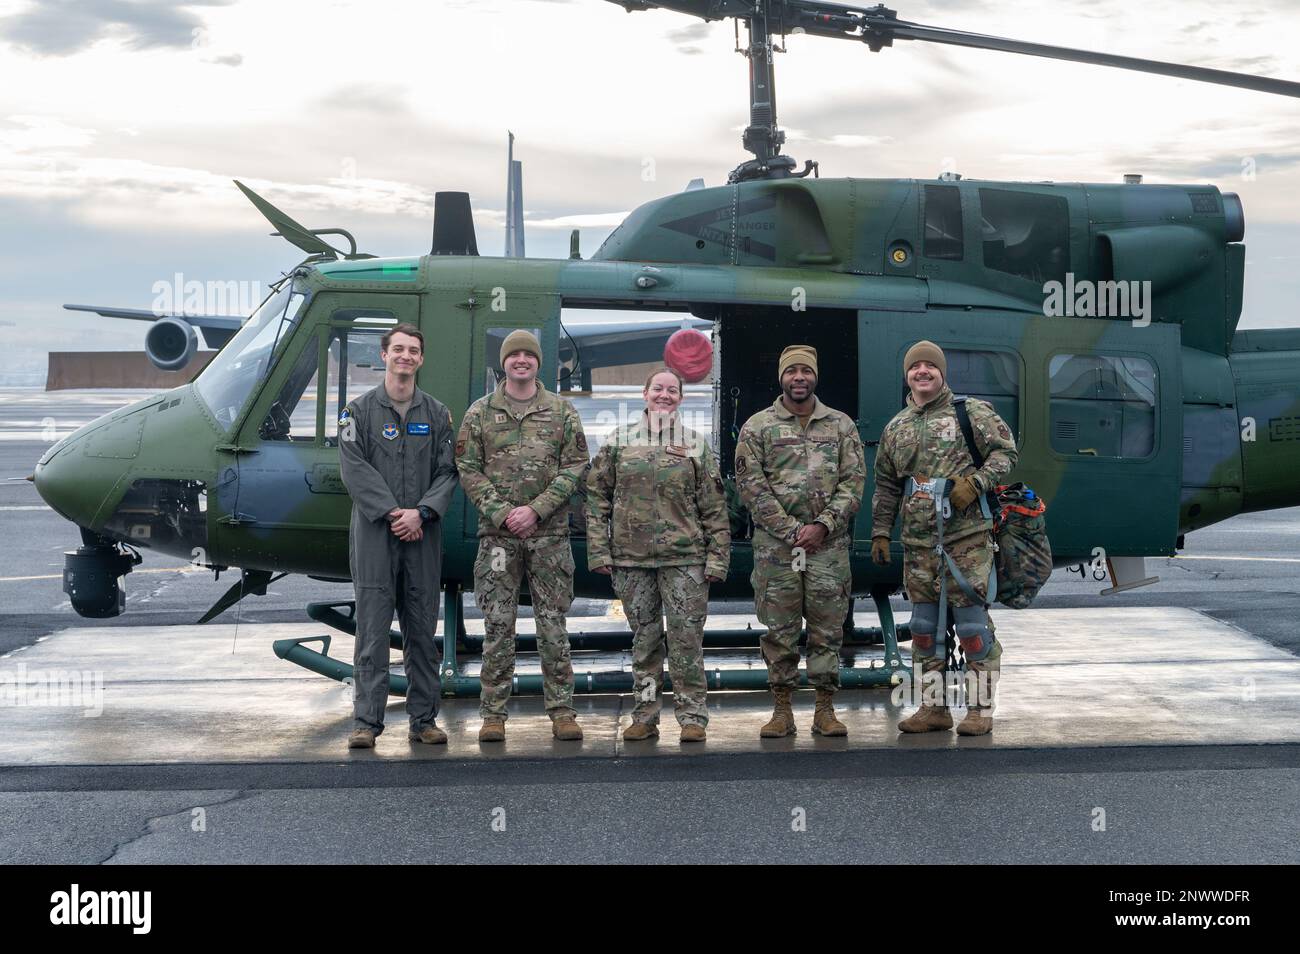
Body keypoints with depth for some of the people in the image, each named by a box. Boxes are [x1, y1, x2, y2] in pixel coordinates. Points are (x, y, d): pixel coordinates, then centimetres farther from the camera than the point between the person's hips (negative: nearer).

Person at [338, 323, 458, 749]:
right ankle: (366, 721, -1)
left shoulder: (437, 414, 11)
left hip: (422, 534, 2)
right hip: (374, 533, -2)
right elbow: (355, 469, -5)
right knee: (373, 629, -4)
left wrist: (421, 512, -12)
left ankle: (423, 719, 13)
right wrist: (392, 513, -13)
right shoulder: (359, 410, 4)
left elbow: (447, 471, 4)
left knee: (422, 630, 6)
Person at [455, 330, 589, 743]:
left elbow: (575, 467, 0)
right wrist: (501, 513, -11)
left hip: (550, 534, 0)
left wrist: (536, 509, -11)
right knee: (498, 625, 2)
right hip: (497, 534, 0)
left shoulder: (562, 411, 6)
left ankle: (562, 712, 8)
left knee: (553, 624, 3)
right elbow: (468, 469, 2)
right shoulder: (480, 412, 7)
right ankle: (493, 714, 7)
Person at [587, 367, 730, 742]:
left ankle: (692, 716, 4)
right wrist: (599, 550, 0)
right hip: (631, 558, 1)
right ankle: (645, 716, 14)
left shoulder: (695, 445, 6)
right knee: (644, 638, 7)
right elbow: (597, 497, 7)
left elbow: (714, 507, 5)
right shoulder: (619, 441, 7)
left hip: (684, 557, -1)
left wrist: (717, 557, -1)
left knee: (686, 637, -3)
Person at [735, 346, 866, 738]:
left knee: (828, 628, 3)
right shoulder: (757, 427, 3)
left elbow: (854, 481, 3)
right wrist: (790, 529, -11)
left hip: (829, 544, 1)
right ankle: (782, 710, 10)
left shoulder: (841, 425, 9)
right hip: (775, 544, -1)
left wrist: (822, 526, -10)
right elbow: (750, 485, -4)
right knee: (779, 628, 2)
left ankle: (825, 709, 11)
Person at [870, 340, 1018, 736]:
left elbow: (1005, 451, -1)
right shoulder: (895, 428, 16)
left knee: (972, 621, -5)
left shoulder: (971, 412, 2)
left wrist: (975, 482, -16)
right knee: (925, 625, 8)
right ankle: (933, 707, 16)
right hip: (918, 542, 5)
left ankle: (980, 708, 3)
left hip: (967, 536, -5)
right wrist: (880, 532, 15)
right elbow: (886, 486, 21)